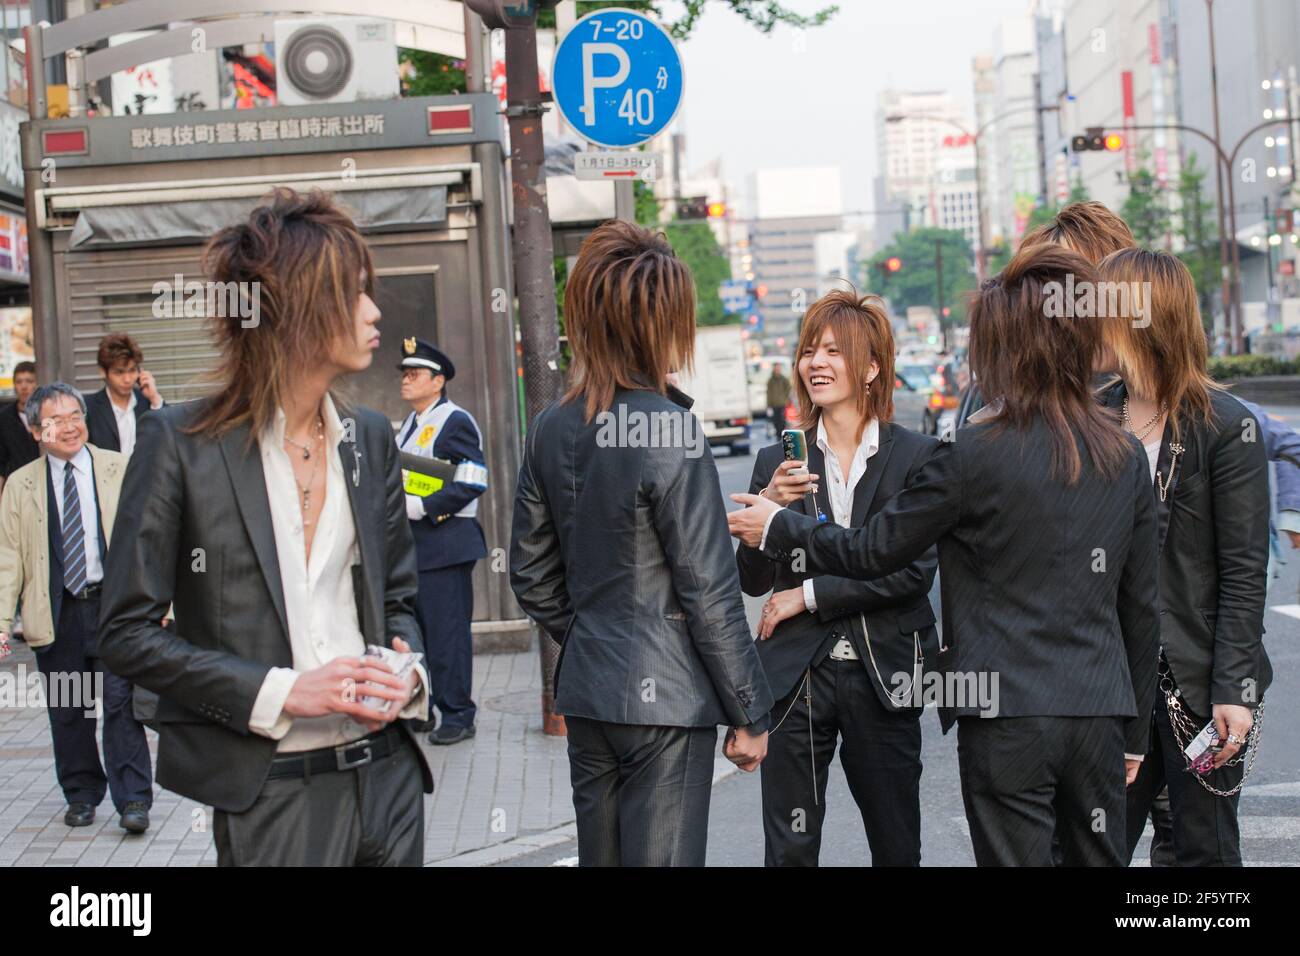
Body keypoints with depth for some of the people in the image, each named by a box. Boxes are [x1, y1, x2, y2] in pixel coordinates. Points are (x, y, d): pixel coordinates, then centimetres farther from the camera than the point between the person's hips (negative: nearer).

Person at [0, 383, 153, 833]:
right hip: (56, 613, 2)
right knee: (67, 711, 9)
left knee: (121, 703, -5)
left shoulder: (120, 470, 3)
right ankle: (82, 795, 25)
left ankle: (133, 800, 2)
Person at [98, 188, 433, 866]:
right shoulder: (181, 443, -7)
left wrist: (405, 671, -4)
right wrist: (282, 691, -16)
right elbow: (128, 633, -7)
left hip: (388, 775, 5)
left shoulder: (370, 438, 9)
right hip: (273, 791, -5)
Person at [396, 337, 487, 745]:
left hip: (445, 543, -9)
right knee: (411, 628, 13)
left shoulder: (455, 422, -10)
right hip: (411, 543, 9)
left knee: (447, 630, -6)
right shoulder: (410, 424, 18)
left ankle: (457, 715, 0)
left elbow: (472, 482, -19)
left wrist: (419, 508, -22)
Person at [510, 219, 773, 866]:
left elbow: (531, 576, 10)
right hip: (665, 698, -7)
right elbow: (709, 591, -14)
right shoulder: (669, 430, -16)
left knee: (600, 856, 16)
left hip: (585, 693, 7)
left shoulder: (549, 429, 4)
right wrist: (749, 713, -6)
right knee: (661, 858, 1)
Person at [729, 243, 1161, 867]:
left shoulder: (976, 454, -11)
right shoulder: (1125, 455, 5)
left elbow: (873, 551, -2)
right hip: (1100, 714, 5)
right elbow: (1141, 607, 11)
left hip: (1008, 716, -5)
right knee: (1099, 858, 15)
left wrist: (778, 528, 14)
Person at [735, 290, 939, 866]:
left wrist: (809, 595, -10)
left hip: (883, 675, -1)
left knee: (897, 847, 9)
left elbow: (916, 570, -10)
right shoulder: (778, 462, 6)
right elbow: (752, 581, 5)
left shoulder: (916, 456, -1)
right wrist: (770, 507, -12)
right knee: (789, 849, 1)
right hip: (796, 674, 2)